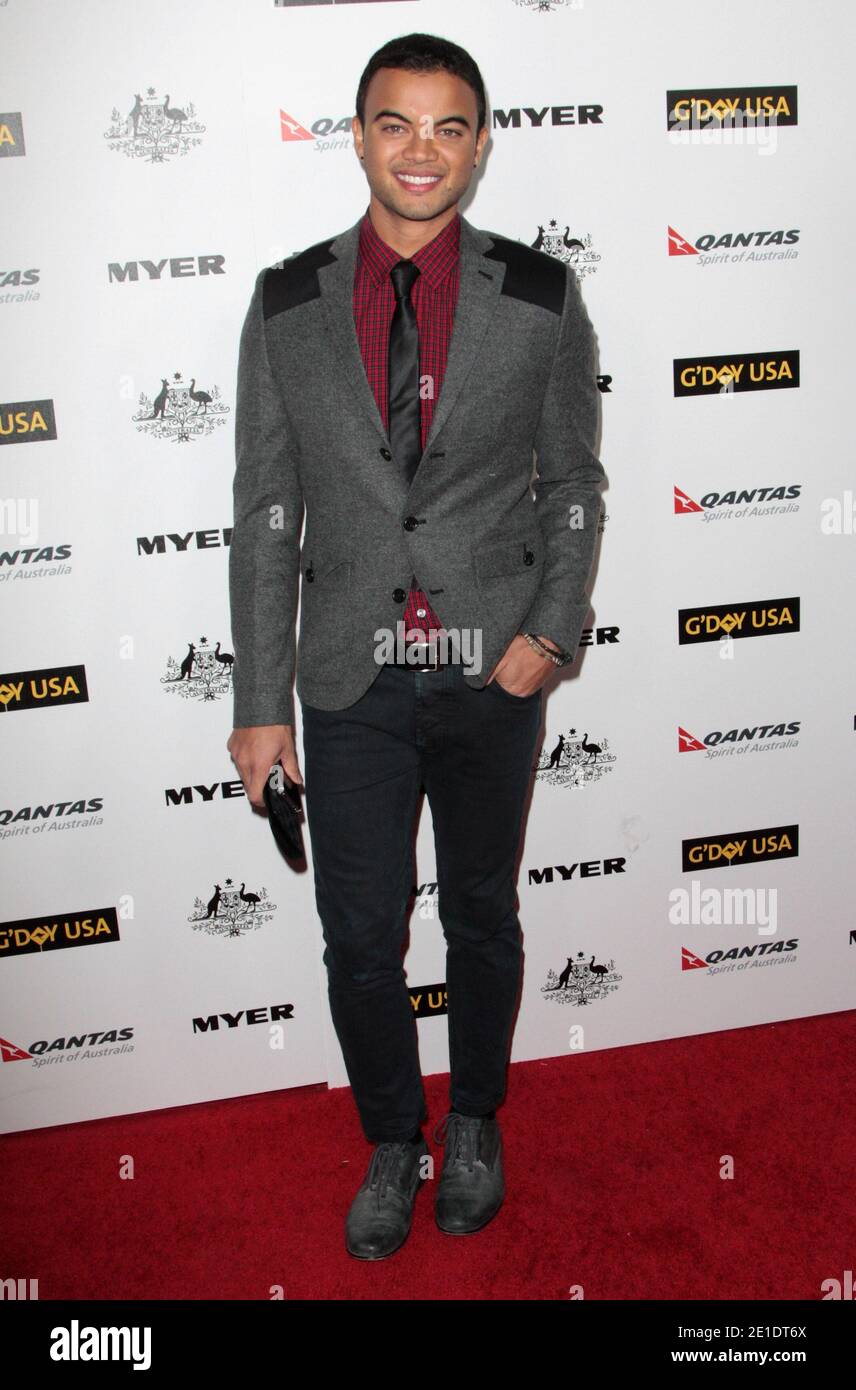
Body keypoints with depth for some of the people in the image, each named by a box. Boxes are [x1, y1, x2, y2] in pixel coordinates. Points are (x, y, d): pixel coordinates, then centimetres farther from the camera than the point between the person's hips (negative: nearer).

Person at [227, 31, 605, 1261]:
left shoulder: (541, 297, -2)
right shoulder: (287, 304, 0)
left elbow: (575, 483, 5)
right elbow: (266, 515, 0)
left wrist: (552, 631, -10)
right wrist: (261, 702, -2)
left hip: (495, 670, 0)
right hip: (352, 676, 1)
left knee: (482, 914, 16)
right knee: (361, 940, 7)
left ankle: (474, 1124, 41)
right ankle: (393, 1141, 35)